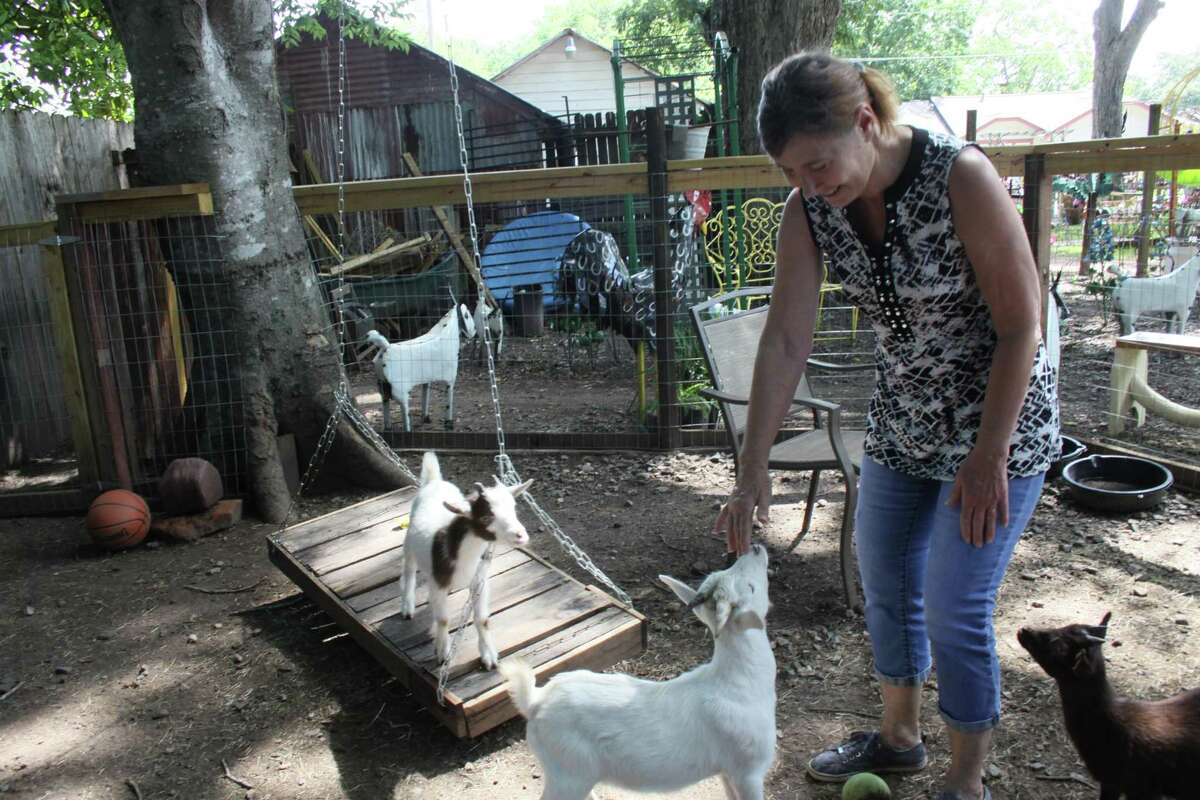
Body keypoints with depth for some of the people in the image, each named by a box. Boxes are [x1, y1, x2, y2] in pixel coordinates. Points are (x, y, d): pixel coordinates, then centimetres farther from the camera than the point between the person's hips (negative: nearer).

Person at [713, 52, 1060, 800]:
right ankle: (899, 736, 41)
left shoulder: (961, 177, -25)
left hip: (999, 421, -6)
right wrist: (753, 471, -14)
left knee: (955, 609, -2)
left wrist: (987, 459, -17)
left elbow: (1021, 325, -19)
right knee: (885, 584, 15)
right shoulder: (809, 209, -11)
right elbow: (785, 342, -12)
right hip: (903, 422, 6)